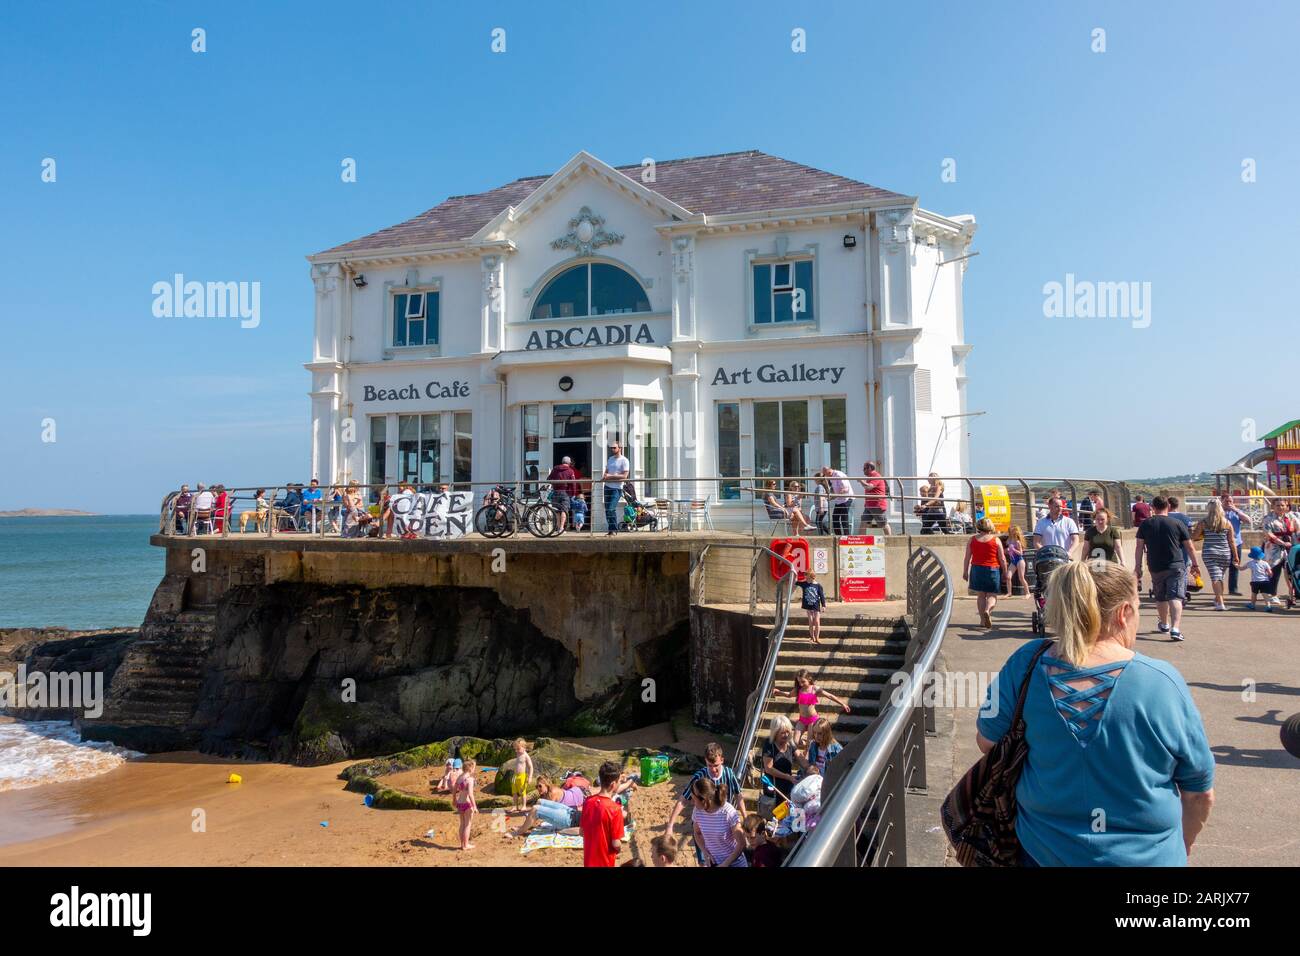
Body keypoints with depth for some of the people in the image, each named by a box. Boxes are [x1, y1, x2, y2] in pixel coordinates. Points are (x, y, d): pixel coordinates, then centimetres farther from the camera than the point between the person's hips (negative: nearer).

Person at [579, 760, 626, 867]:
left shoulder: (588, 802, -6)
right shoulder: (615, 809, -24)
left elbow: (582, 831, 6)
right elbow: (616, 844, -19)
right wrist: (619, 848, 2)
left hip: (589, 860, 6)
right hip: (605, 862, -6)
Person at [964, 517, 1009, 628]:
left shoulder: (972, 539, 3)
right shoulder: (996, 540, -2)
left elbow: (967, 558, 4)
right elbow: (1002, 559, -1)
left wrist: (965, 572, 11)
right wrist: (1005, 573, 8)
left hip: (976, 569, 2)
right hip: (992, 569, -2)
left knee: (980, 595, 11)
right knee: (992, 595, 5)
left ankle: (983, 619, 10)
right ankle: (987, 610, -24)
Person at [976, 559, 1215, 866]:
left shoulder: (1026, 664, -15)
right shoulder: (1163, 682, -19)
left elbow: (987, 741, -3)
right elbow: (1200, 795, -8)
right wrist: (1182, 848, 12)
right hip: (1146, 857, -1)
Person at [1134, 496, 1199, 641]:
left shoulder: (1145, 524, 1)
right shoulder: (1177, 524, -2)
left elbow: (1139, 547, 1)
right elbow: (1189, 547, 3)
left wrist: (1138, 567, 7)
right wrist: (1195, 564, 15)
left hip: (1155, 568, 2)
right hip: (1176, 566, -2)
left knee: (1161, 598, 18)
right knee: (1175, 597, -6)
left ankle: (1165, 625, 37)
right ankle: (1175, 629, -22)